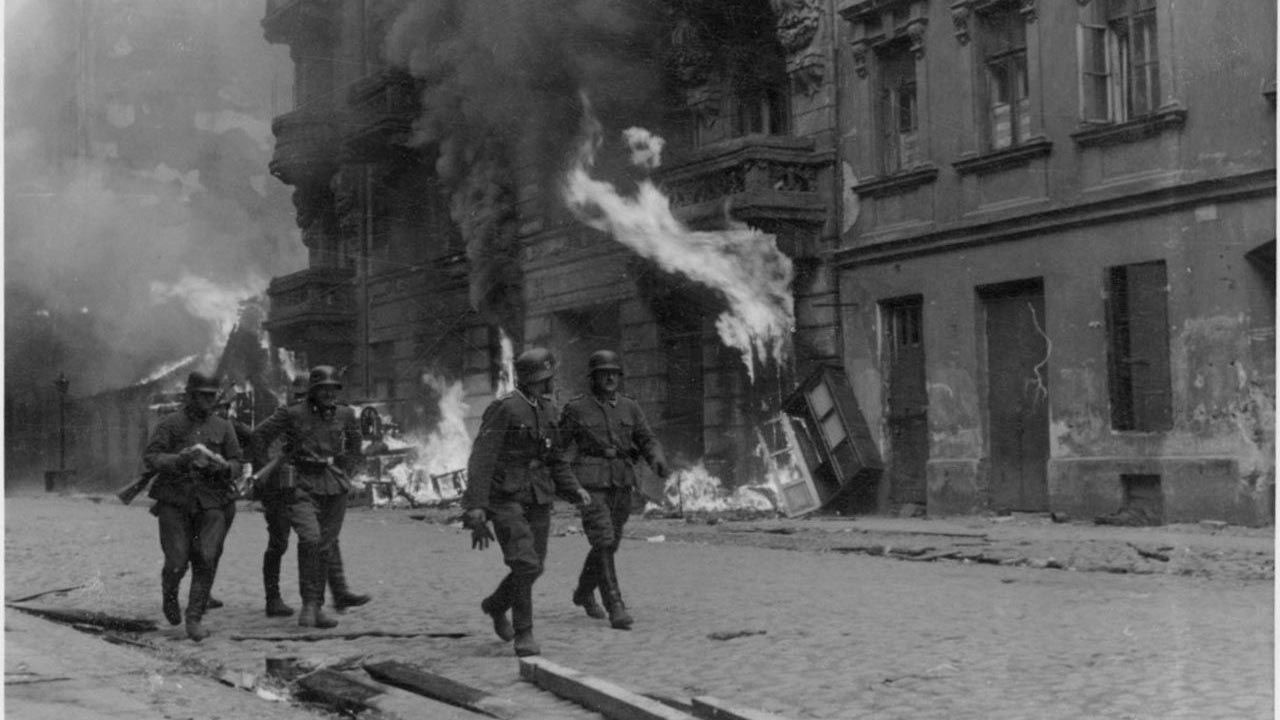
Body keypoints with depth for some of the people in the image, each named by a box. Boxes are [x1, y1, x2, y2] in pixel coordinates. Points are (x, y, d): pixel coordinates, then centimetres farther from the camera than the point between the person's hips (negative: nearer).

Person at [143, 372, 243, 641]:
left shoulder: (223, 427, 10)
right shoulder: (170, 423, 3)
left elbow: (236, 465, 11)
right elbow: (150, 457, -5)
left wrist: (222, 467, -12)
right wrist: (179, 459, -22)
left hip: (211, 502, 2)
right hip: (174, 500, -2)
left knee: (207, 560, -11)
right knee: (177, 562, -7)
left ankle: (194, 619, -1)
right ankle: (169, 594, 27)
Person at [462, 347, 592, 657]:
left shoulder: (546, 411, 10)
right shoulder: (504, 409, -15)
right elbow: (481, 459, -18)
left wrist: (574, 490, 5)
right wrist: (476, 506, -26)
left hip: (538, 500, 7)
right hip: (506, 499, -7)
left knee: (533, 567, 9)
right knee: (524, 563, -19)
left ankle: (496, 605, 37)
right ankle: (523, 634, -7)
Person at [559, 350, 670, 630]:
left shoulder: (629, 408, 8)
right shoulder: (576, 409, -2)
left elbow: (648, 442, 4)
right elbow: (561, 447, 3)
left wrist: (659, 462, -17)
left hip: (621, 486, 5)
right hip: (590, 485, -5)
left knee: (608, 544, 16)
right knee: (603, 544, -17)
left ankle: (584, 593, 40)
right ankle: (616, 610, -19)